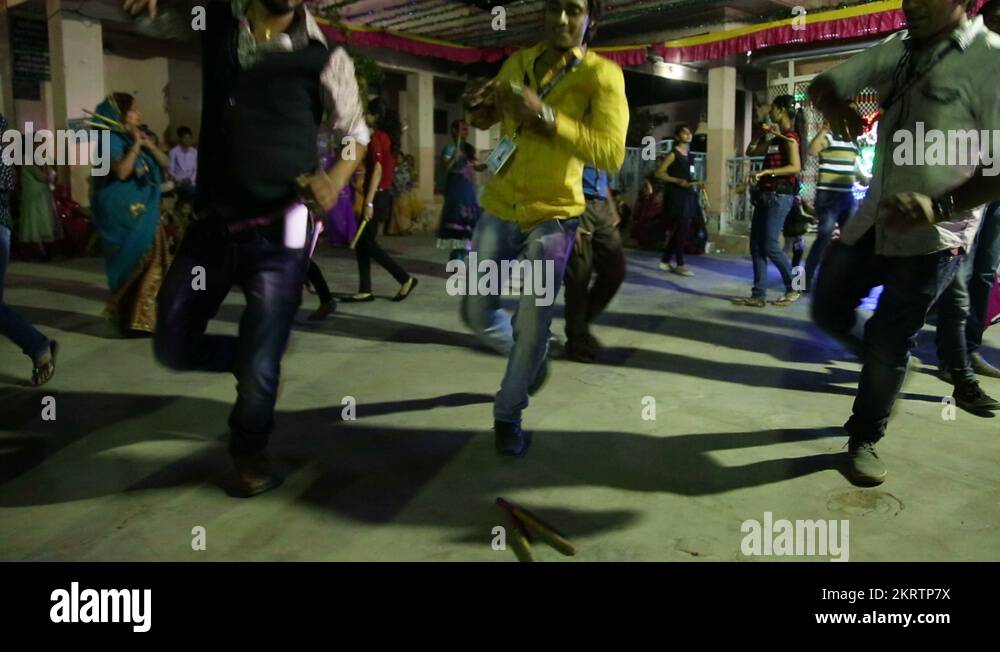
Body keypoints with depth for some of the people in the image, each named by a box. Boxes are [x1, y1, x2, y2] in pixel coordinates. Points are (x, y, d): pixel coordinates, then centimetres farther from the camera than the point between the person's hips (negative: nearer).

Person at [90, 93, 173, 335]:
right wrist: (136, 145, -18)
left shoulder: (139, 136, 12)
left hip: (144, 213, 8)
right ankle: (134, 320, 4)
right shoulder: (111, 140, -11)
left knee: (150, 264, 11)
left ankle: (143, 316, 22)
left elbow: (165, 163, 9)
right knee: (134, 265, -4)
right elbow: (121, 171, -25)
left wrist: (150, 146, -7)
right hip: (125, 214, -8)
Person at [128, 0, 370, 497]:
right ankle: (254, 363, 36)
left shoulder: (323, 57, -3)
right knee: (173, 347, 8)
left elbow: (357, 131, 8)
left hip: (277, 233, -4)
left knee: (259, 362, 1)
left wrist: (336, 177, -12)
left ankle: (250, 452, 32)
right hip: (211, 223, 4)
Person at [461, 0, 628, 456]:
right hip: (499, 210, 5)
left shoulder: (603, 75, -9)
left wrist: (547, 116, -30)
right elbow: (484, 120, 19)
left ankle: (508, 416, 22)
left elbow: (611, 153, -22)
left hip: (552, 217, -4)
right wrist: (476, 103, -5)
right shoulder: (518, 62, 6)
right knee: (477, 313, 9)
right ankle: (530, 358, 39)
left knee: (532, 326, -1)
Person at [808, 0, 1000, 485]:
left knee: (889, 344, 0)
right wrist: (834, 106, -15)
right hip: (873, 220, 6)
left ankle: (865, 440, 22)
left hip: (931, 237, -6)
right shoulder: (895, 51, 4)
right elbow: (824, 84, 10)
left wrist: (940, 207, -31)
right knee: (829, 312, 14)